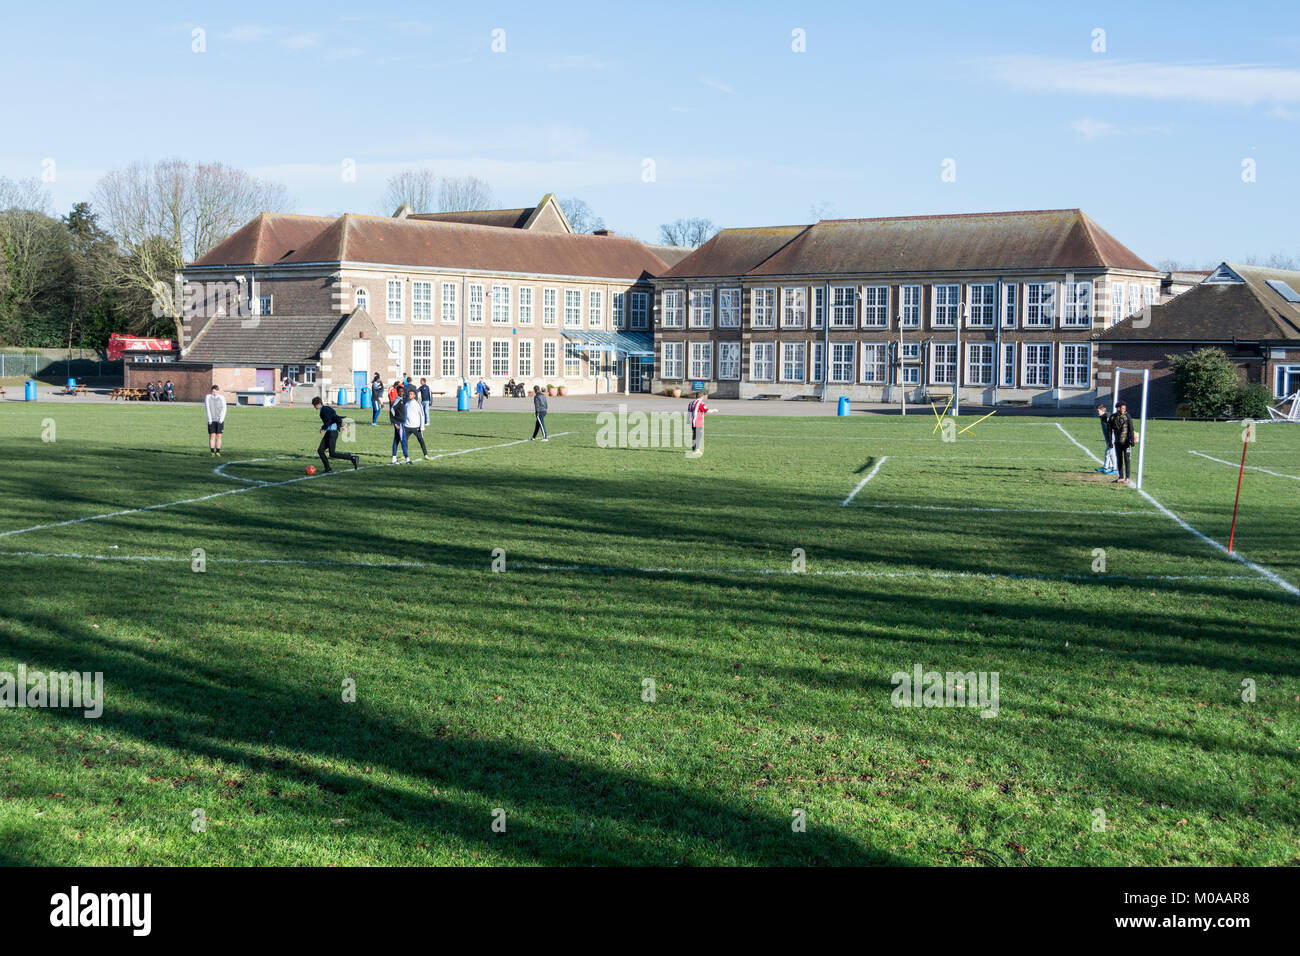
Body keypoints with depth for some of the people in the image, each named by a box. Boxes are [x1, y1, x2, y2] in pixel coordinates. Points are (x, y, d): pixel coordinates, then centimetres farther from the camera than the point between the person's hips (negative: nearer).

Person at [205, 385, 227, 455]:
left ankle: (218, 451, 3)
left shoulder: (222, 398, 3)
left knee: (218, 436, 0)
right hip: (211, 420, 0)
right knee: (212, 436, -4)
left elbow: (224, 409, -1)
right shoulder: (208, 397, 4)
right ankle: (212, 452, -4)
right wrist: (210, 418, -10)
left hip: (219, 420, 0)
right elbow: (207, 408, -2)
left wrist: (221, 419, -11)